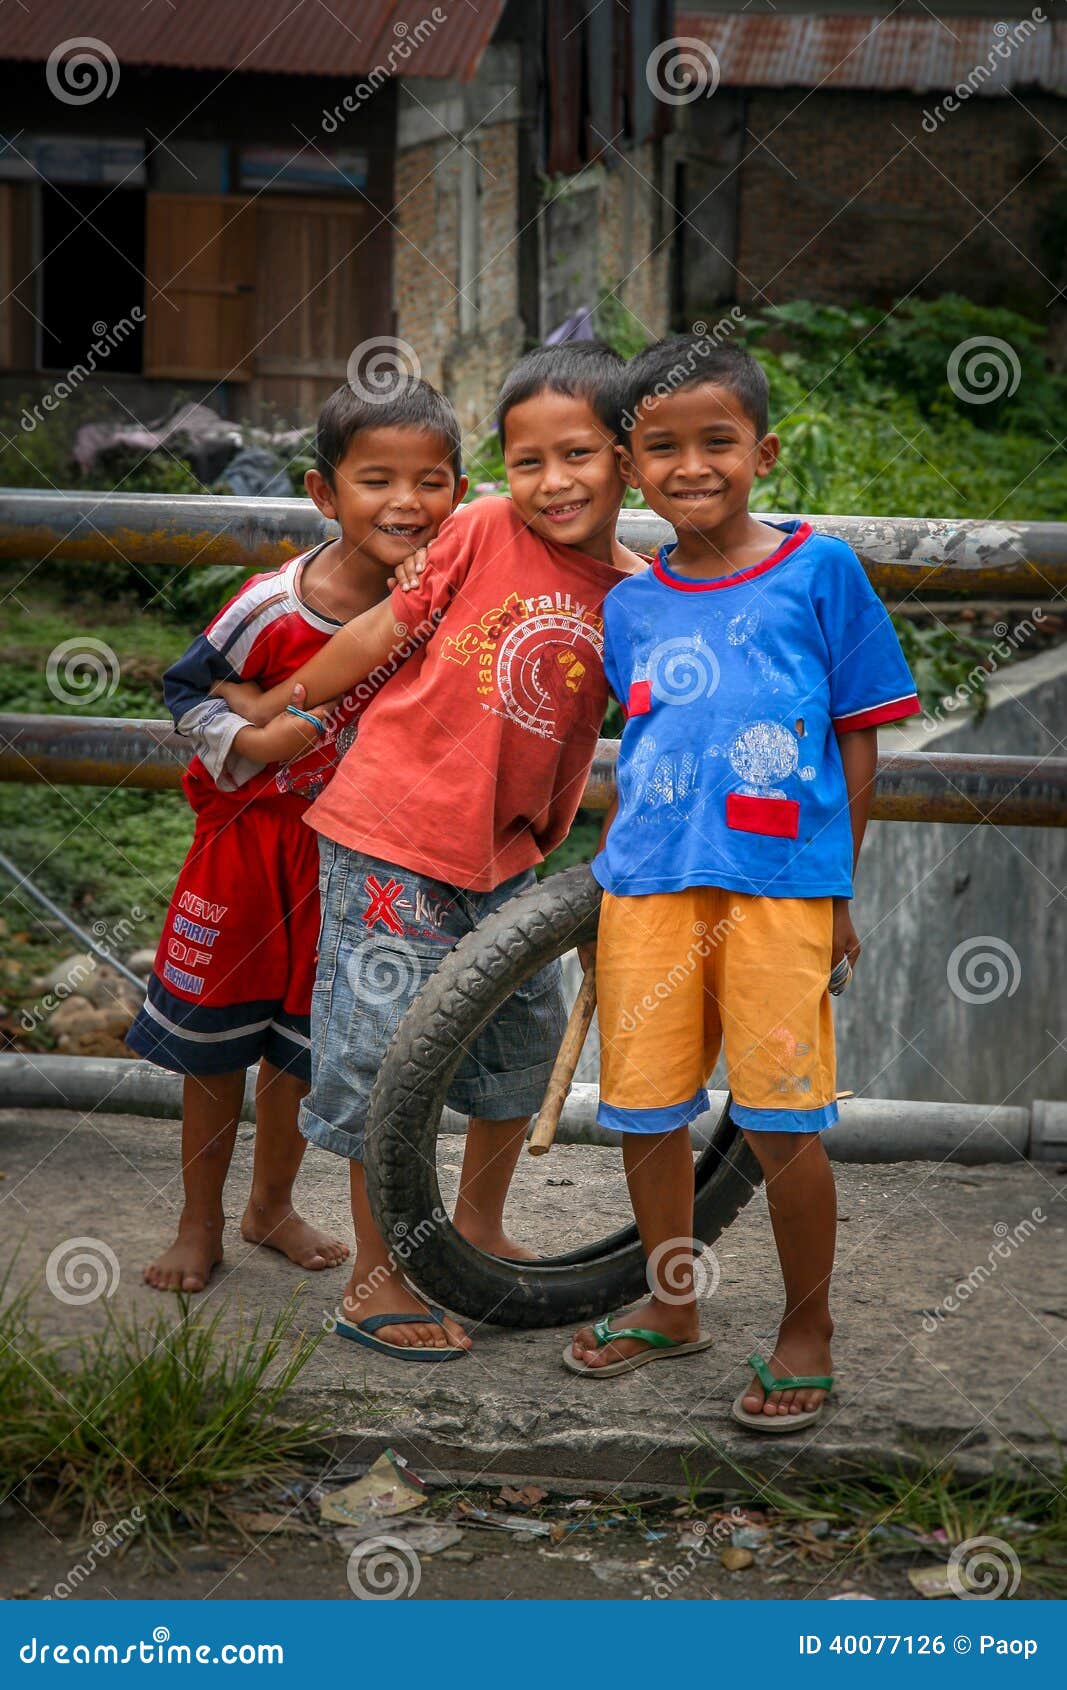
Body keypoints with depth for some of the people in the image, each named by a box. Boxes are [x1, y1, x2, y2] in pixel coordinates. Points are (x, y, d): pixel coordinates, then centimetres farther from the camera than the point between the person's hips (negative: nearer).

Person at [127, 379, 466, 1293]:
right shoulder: (276, 606, -20)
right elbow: (184, 686, -8)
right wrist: (250, 743, -23)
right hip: (251, 830, -3)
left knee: (306, 1035, 14)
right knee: (214, 1029, 7)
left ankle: (272, 1205, 35)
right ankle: (200, 1223, 24)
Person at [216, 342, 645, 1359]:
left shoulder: (636, 590, 1)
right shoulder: (484, 531, -11)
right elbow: (382, 632, -2)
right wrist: (273, 707, 5)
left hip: (504, 850, 5)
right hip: (395, 830, -5)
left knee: (526, 1038, 16)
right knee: (389, 1045, -2)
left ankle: (477, 1230, 38)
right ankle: (374, 1280, 12)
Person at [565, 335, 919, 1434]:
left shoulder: (819, 570, -1)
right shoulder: (630, 605, 9)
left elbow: (858, 738, 3)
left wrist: (837, 892, 2)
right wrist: (627, 856, 14)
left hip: (778, 886, -4)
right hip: (646, 885, 4)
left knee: (780, 1120, -4)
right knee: (643, 1109, 9)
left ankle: (807, 1330, 16)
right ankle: (671, 1305, 30)